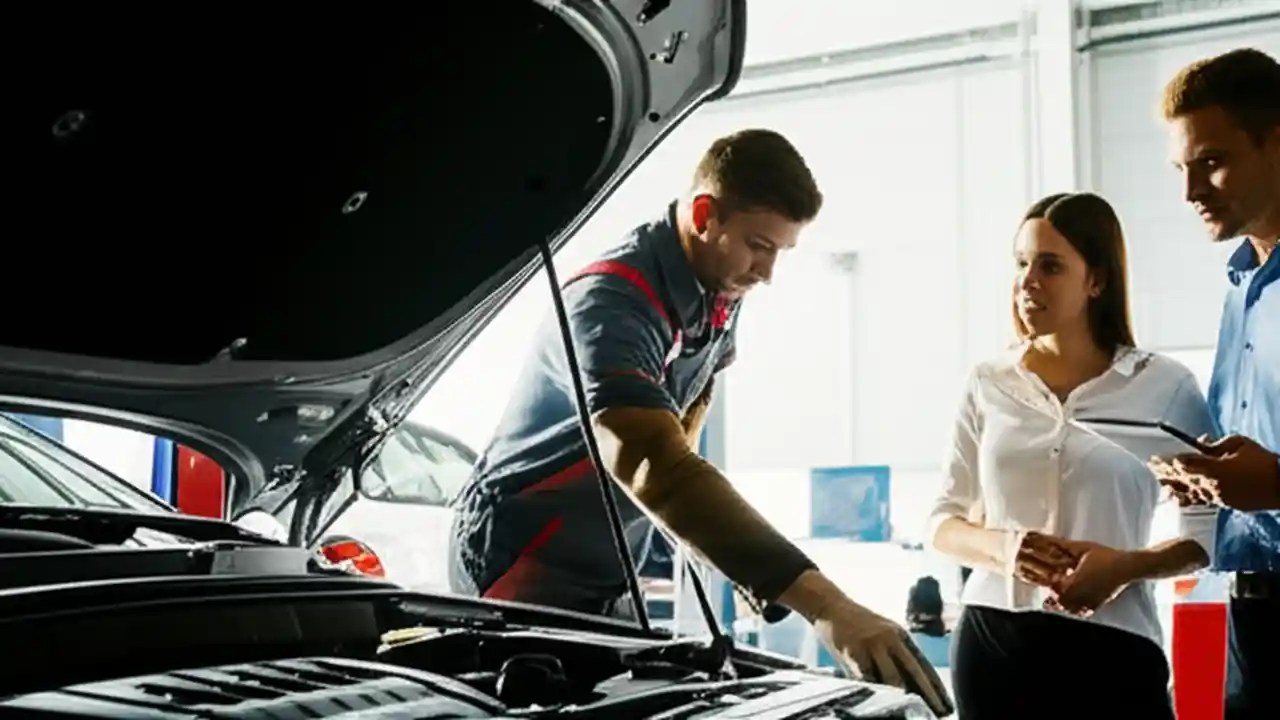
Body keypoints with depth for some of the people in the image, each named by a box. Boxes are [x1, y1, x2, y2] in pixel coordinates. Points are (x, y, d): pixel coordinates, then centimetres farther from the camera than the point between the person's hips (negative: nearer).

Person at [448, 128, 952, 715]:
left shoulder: (722, 294, -2)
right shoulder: (611, 303, -30)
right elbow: (653, 465, -46)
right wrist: (821, 603, -55)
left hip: (610, 574, 8)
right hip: (523, 563, -8)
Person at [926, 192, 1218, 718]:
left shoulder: (1164, 385, 1)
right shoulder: (988, 384, 6)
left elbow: (1213, 527, 5)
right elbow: (943, 523, 10)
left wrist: (1127, 566, -13)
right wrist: (1001, 548, -12)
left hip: (1110, 646, -2)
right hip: (993, 638, 2)